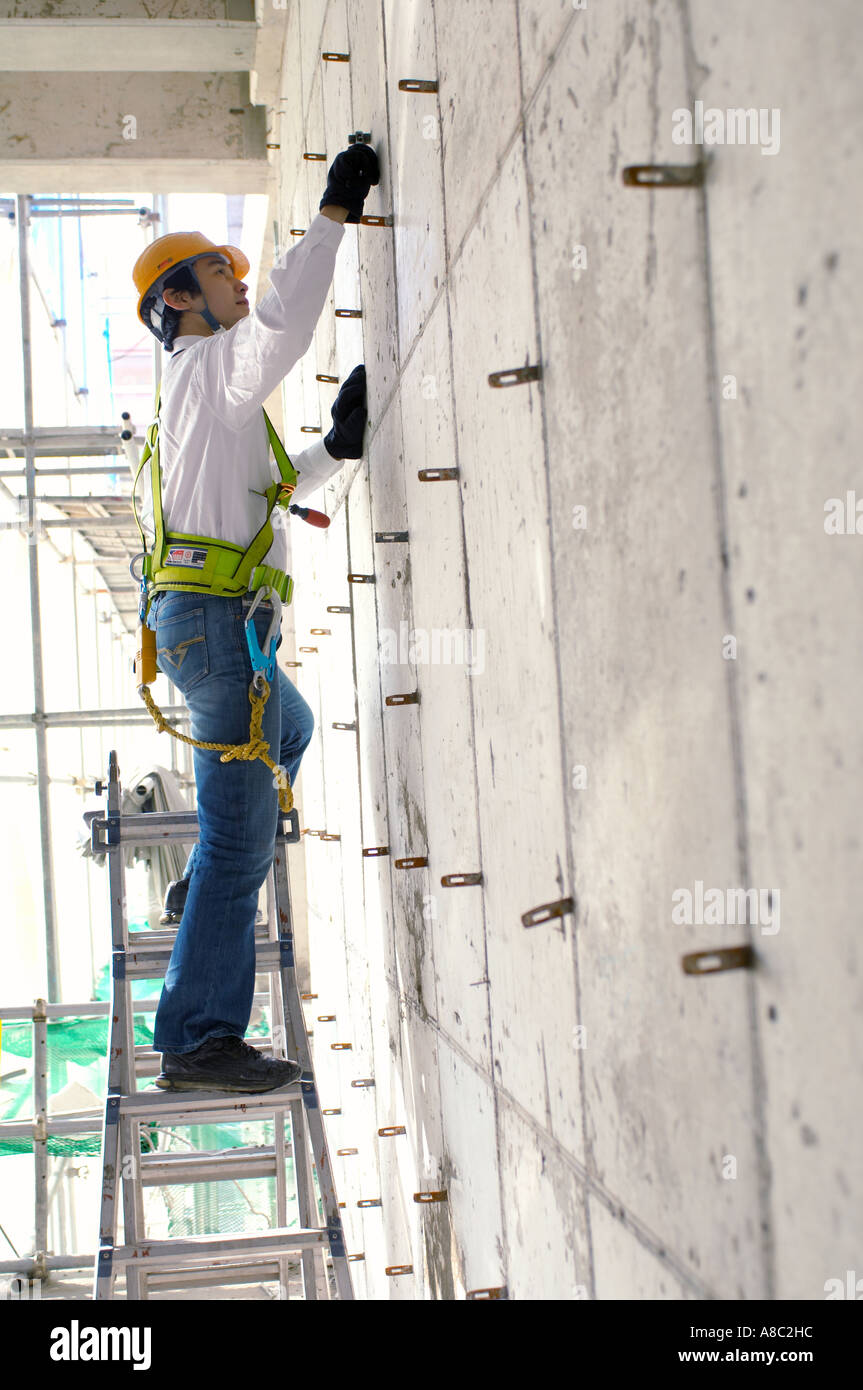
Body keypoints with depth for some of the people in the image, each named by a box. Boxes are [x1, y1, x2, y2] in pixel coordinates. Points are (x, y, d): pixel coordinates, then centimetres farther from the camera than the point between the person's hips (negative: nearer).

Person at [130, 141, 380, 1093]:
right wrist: (334, 215, -16)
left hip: (204, 618, 10)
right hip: (216, 614, -10)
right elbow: (284, 324, -24)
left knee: (292, 728, 35)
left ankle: (204, 890, 37)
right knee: (239, 830, -11)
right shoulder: (208, 366, -5)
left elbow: (278, 489, 26)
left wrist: (337, 445, 11)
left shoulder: (206, 390, 24)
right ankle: (199, 1040, -9)